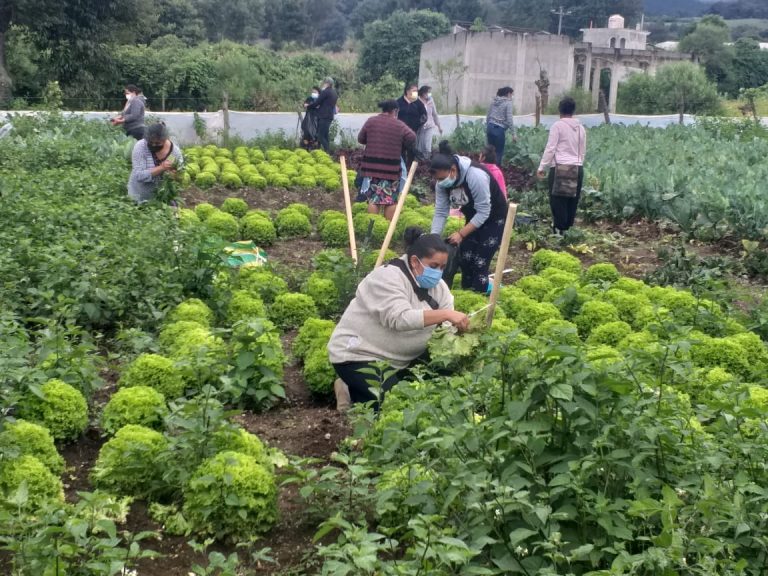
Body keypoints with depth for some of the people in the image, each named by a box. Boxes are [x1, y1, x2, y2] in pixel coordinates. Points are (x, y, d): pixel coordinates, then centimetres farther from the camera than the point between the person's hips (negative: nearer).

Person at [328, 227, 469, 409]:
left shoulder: (437, 285, 1)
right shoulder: (388, 277, -23)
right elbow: (401, 318, -37)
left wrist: (461, 325, -26)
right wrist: (445, 315, -42)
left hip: (400, 359, 9)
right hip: (359, 355, -8)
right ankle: (351, 391, 6)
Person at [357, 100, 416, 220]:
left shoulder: (370, 121, 4)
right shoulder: (399, 125, -3)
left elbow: (360, 139, 10)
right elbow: (412, 138, -10)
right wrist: (402, 147, 8)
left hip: (372, 166, 2)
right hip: (392, 167, -2)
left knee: (374, 199, 7)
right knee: (391, 200, 7)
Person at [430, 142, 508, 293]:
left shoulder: (476, 175, -35)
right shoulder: (442, 182, -15)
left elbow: (484, 212, -30)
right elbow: (440, 213, -11)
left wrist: (461, 234, -32)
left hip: (493, 218, -7)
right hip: (474, 218, 7)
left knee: (479, 263, -12)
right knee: (464, 258, 6)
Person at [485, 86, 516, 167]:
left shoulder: (494, 101, 13)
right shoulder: (508, 103, -6)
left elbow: (488, 116, 16)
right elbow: (509, 119, -12)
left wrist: (486, 128, 23)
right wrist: (514, 133, -9)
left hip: (490, 127, 7)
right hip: (499, 129, -6)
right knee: (499, 152, 3)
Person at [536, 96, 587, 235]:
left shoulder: (558, 126, -5)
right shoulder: (580, 128, 13)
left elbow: (550, 149, -7)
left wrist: (541, 167, -1)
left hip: (560, 168, -6)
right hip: (577, 168, 6)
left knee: (558, 200, 0)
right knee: (572, 201, 10)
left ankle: (559, 229, 1)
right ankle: (568, 228, 15)